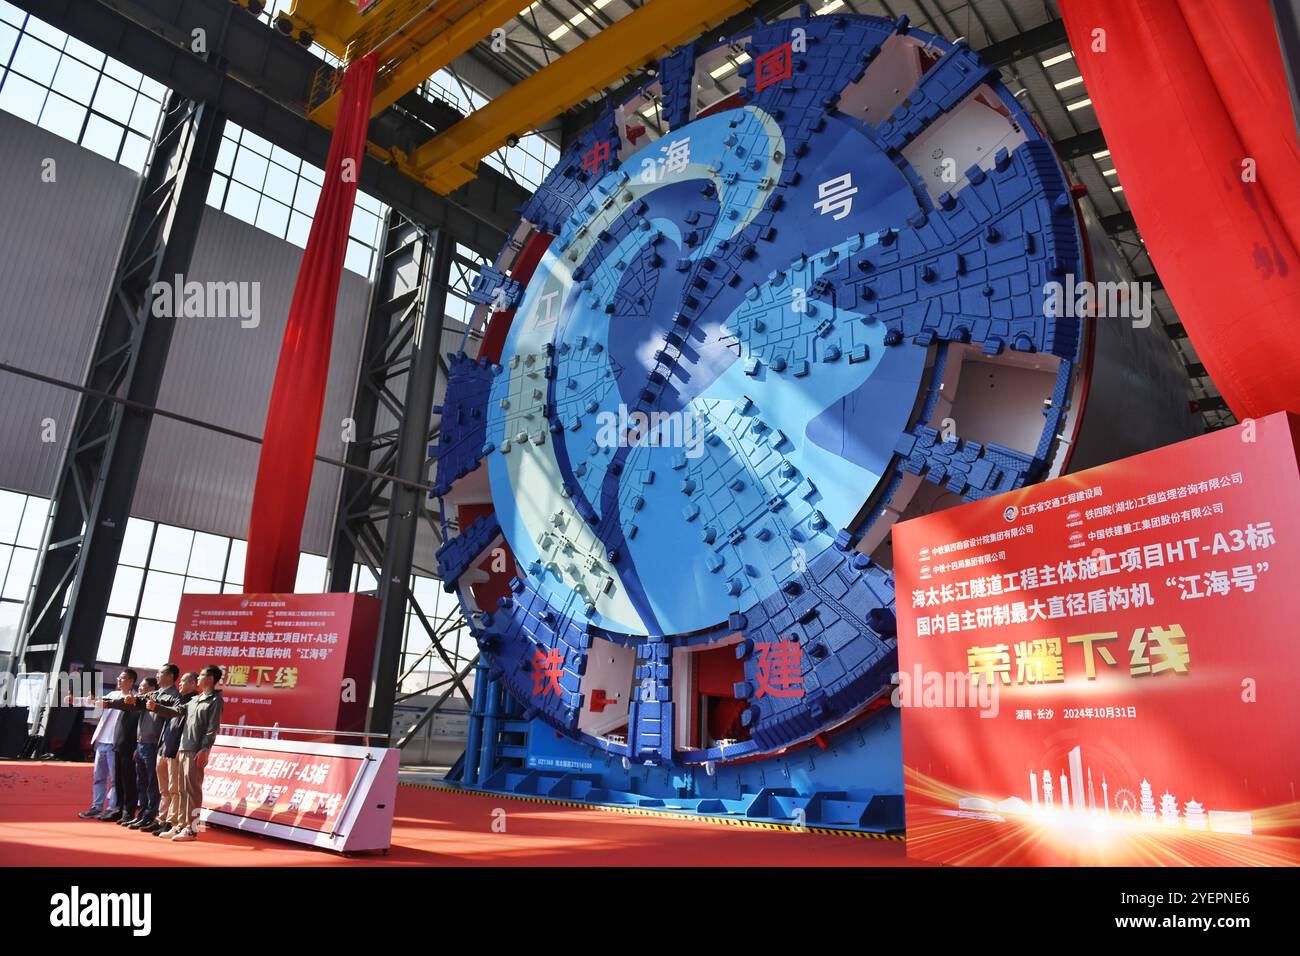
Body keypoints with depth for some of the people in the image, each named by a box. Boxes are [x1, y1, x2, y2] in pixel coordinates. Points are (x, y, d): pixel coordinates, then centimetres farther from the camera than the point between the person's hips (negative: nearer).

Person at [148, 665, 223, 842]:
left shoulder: (215, 700, -6)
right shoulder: (195, 699, 19)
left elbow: (213, 728, -12)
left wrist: (204, 749, -19)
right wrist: (156, 707, 10)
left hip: (197, 751, -8)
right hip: (184, 748, 8)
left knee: (192, 788, -7)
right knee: (183, 789, 11)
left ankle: (192, 829, -3)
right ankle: (183, 825, 18)